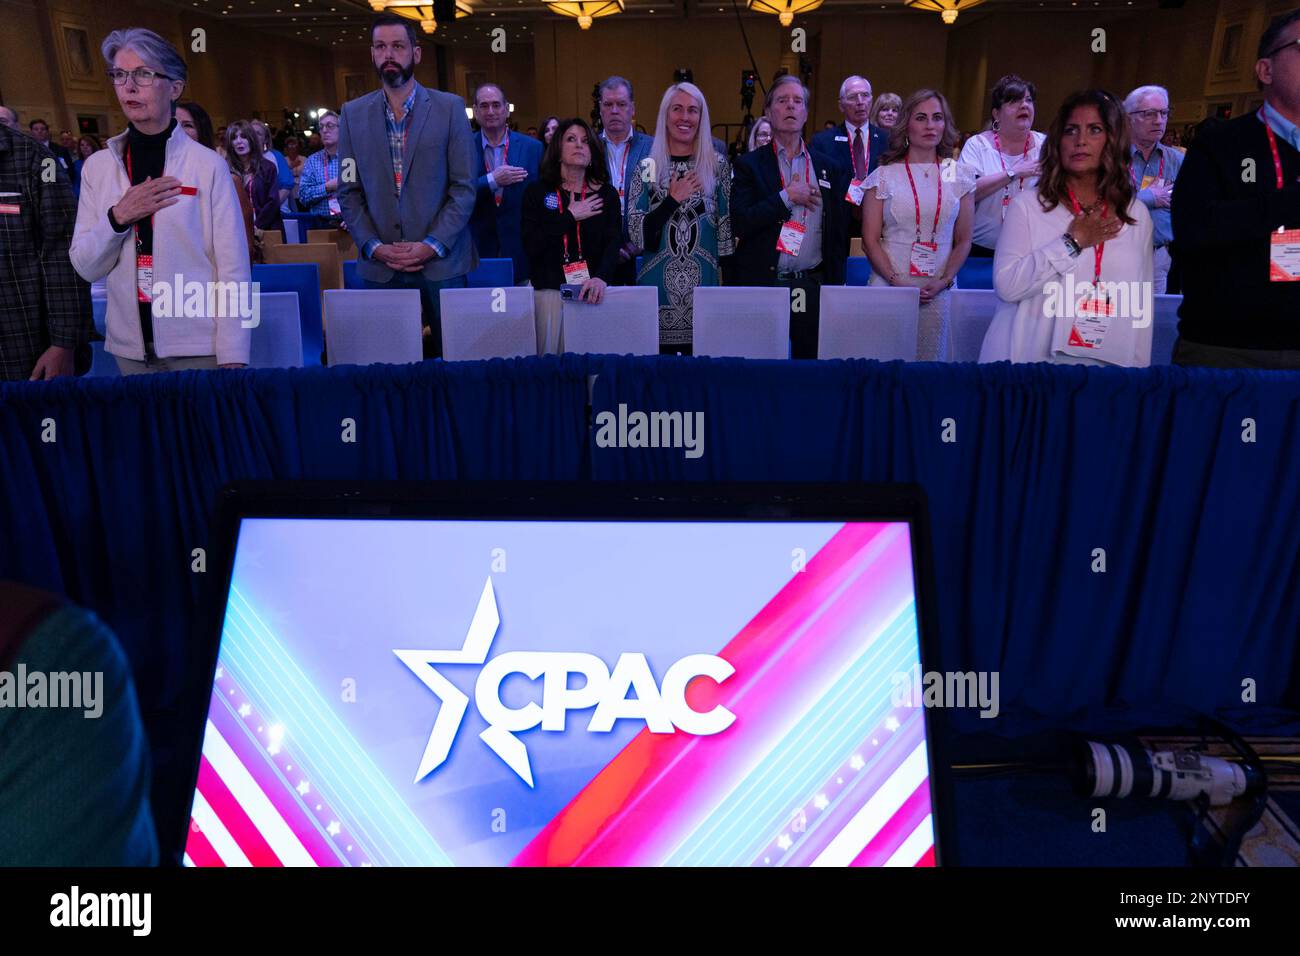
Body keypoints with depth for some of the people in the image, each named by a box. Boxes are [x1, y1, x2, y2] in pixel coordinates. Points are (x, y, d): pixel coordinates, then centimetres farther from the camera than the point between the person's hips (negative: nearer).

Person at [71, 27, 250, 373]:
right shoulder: (97, 166, 6)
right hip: (130, 350, 4)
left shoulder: (208, 165, -5)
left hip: (199, 348, -3)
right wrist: (118, 217, -13)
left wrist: (232, 360, -13)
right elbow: (86, 267, 5)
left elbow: (233, 269, -8)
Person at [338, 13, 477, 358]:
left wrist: (432, 245, -11)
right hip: (380, 266, 2)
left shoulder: (450, 107, 2)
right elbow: (349, 193, 8)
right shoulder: (353, 113, 9)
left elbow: (464, 187, -2)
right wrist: (375, 247, -6)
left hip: (441, 263, -1)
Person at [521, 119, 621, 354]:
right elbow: (531, 245, -4)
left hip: (590, 291, 1)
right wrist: (570, 217, -8)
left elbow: (613, 243, -5)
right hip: (549, 290, -1)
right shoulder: (536, 191, 6)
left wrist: (601, 277, -25)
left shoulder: (606, 194, 8)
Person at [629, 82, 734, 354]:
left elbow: (726, 228, 5)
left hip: (704, 282, 0)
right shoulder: (648, 167, 5)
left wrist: (725, 283, 1)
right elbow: (636, 234, 0)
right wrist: (673, 199, -8)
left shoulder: (718, 166, 5)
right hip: (658, 283, 0)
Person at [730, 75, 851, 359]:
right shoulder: (748, 165, 4)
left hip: (813, 287, 2)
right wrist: (786, 197, -10)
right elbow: (739, 225, -8)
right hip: (760, 283, -2)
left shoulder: (831, 169, 12)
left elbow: (839, 237, 11)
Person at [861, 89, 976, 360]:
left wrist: (944, 282, -7)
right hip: (889, 284, -2)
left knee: (932, 357, 5)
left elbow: (963, 241, 8)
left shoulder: (959, 175, 7)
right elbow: (870, 240, -1)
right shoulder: (885, 175, 2)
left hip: (939, 290, 2)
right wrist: (897, 283, -12)